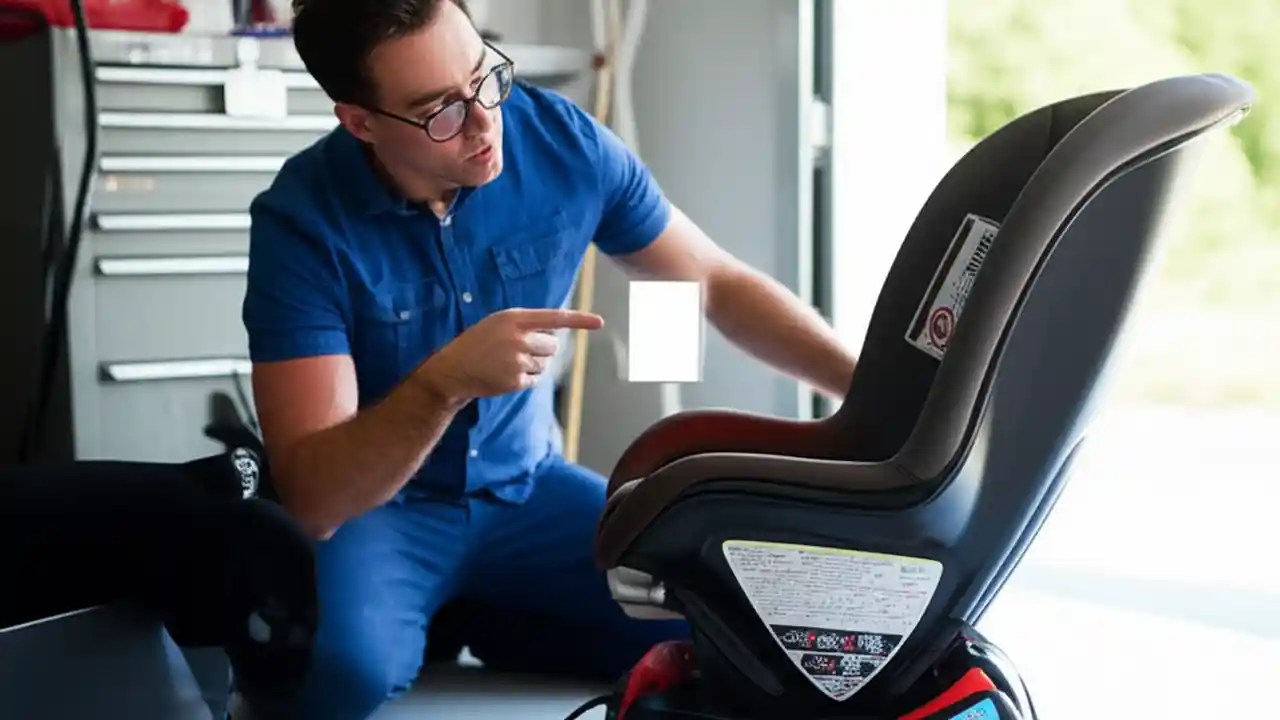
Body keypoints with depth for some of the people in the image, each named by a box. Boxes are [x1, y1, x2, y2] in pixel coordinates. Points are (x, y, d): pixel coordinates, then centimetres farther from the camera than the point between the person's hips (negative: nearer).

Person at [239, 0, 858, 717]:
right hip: (370, 506, -4)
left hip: (524, 488, 4)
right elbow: (311, 501, -27)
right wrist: (444, 382, -43)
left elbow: (719, 282, 3)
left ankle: (481, 621, 10)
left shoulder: (565, 141, -12)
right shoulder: (303, 221, -22)